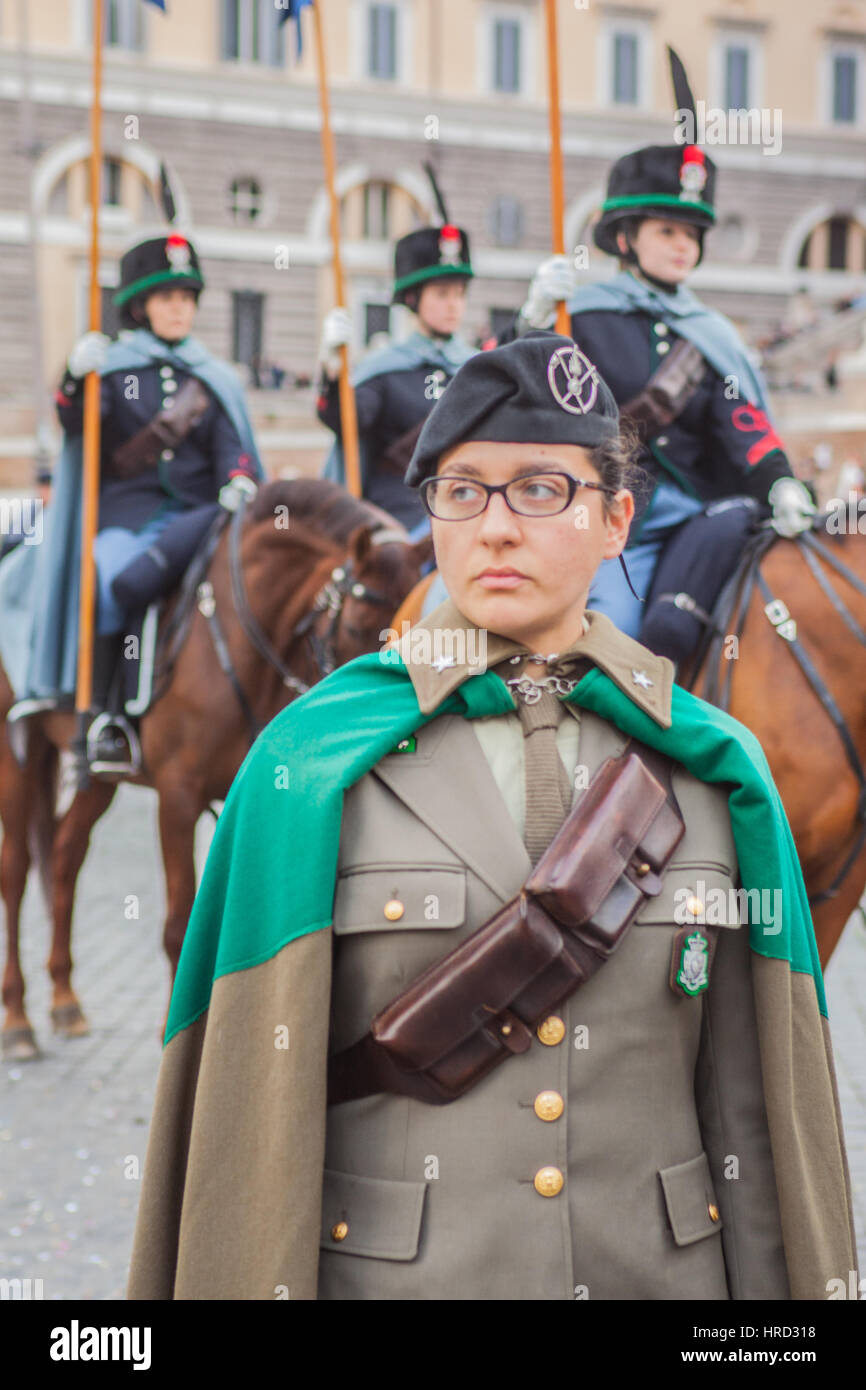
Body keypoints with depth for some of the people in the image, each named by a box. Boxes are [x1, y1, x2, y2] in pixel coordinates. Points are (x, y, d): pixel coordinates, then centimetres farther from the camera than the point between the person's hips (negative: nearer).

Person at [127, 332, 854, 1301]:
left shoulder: (713, 773, 1)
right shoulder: (313, 763, -5)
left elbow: (753, 1111, 2)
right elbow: (256, 1105, -5)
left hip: (657, 1271, 2)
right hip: (392, 1275, -2)